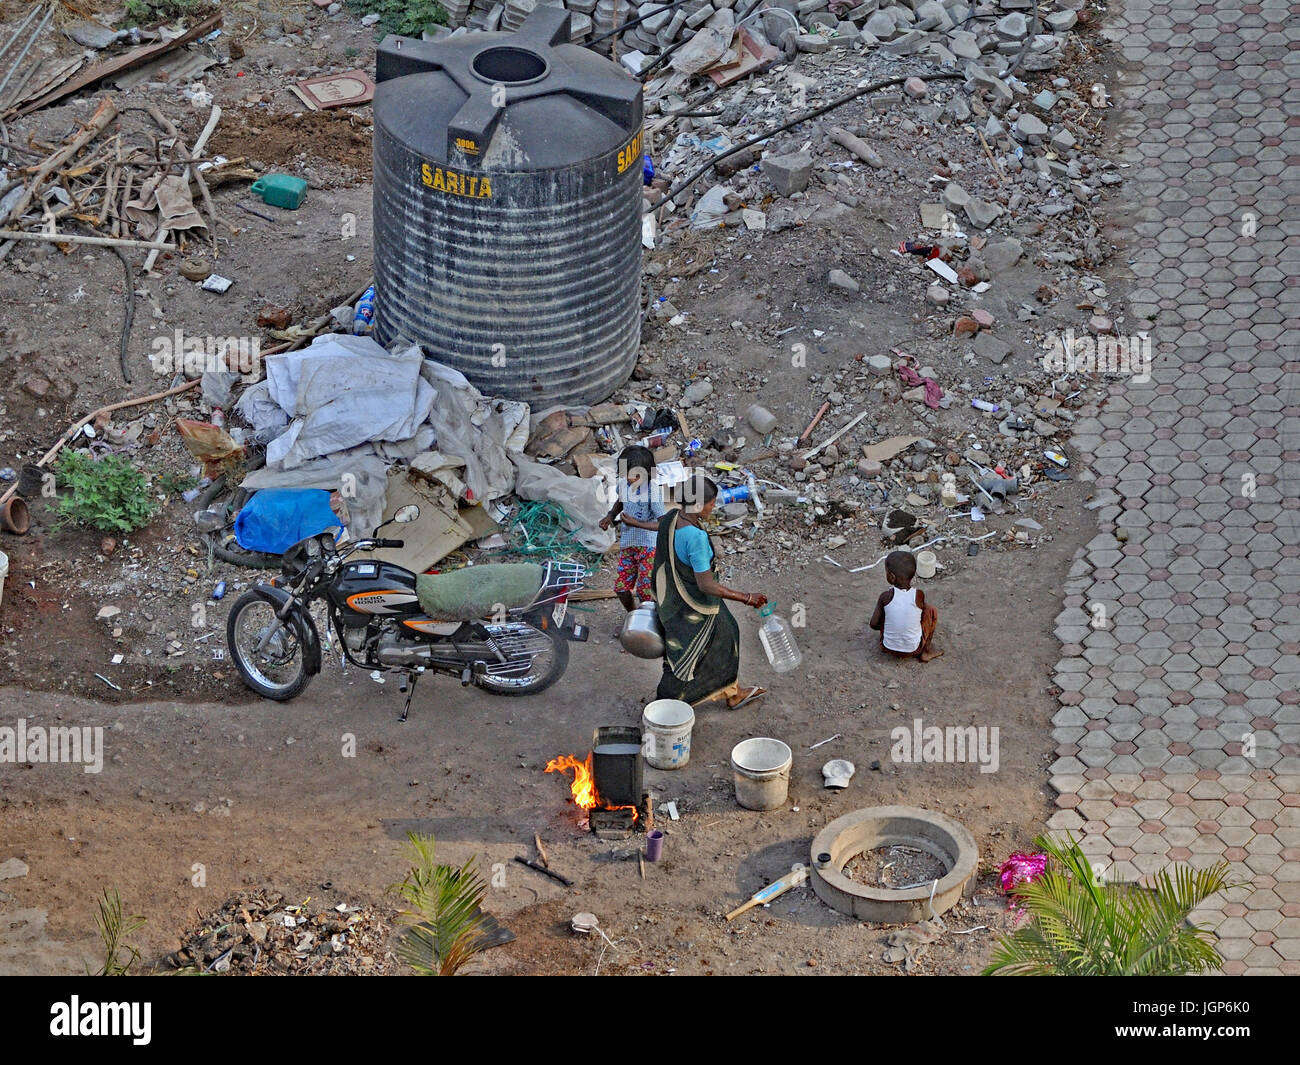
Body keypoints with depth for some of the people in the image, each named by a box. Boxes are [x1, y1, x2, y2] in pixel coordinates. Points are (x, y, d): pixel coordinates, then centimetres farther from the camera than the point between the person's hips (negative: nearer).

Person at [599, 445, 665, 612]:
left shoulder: (653, 491, -23)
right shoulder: (624, 483, -4)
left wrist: (635, 523, -30)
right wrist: (610, 516, 3)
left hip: (649, 545, -6)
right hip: (627, 543, 6)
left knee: (645, 590, -7)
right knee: (621, 588, 7)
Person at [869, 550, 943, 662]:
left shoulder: (885, 596, -18)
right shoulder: (919, 595, -17)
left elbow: (874, 624, -9)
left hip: (888, 647, 1)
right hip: (913, 649, -1)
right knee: (931, 611, 17)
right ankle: (927, 651, 21)